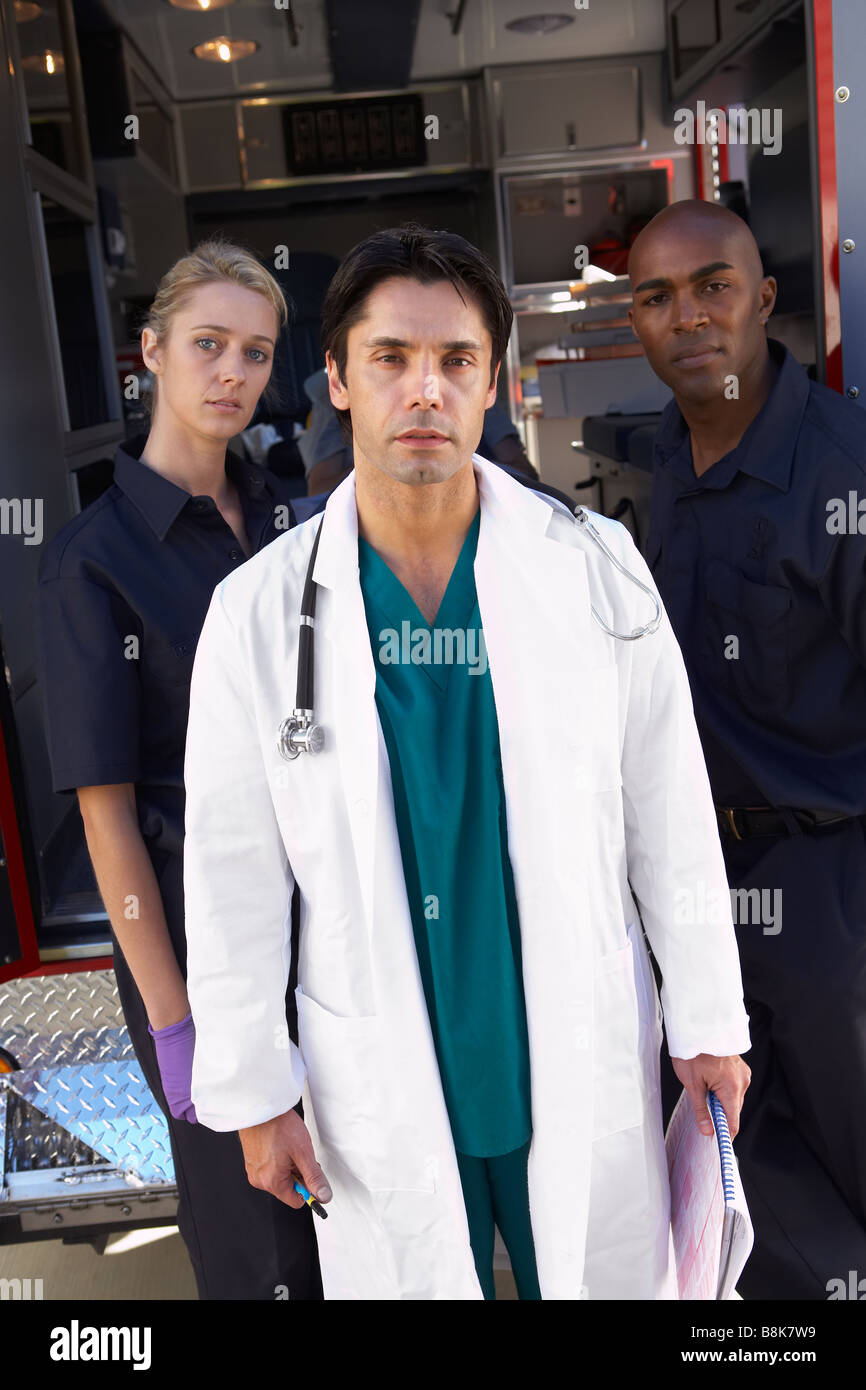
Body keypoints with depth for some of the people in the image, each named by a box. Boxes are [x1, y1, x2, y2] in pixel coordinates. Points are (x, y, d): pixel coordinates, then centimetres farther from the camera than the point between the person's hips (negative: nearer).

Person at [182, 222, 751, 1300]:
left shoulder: (595, 570, -8)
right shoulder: (259, 611, -8)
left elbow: (671, 818, -2)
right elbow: (232, 875, -4)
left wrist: (708, 1021, 2)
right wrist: (252, 1090, 0)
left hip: (584, 1061, 1)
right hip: (378, 1085, 0)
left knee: (608, 1281, 17)